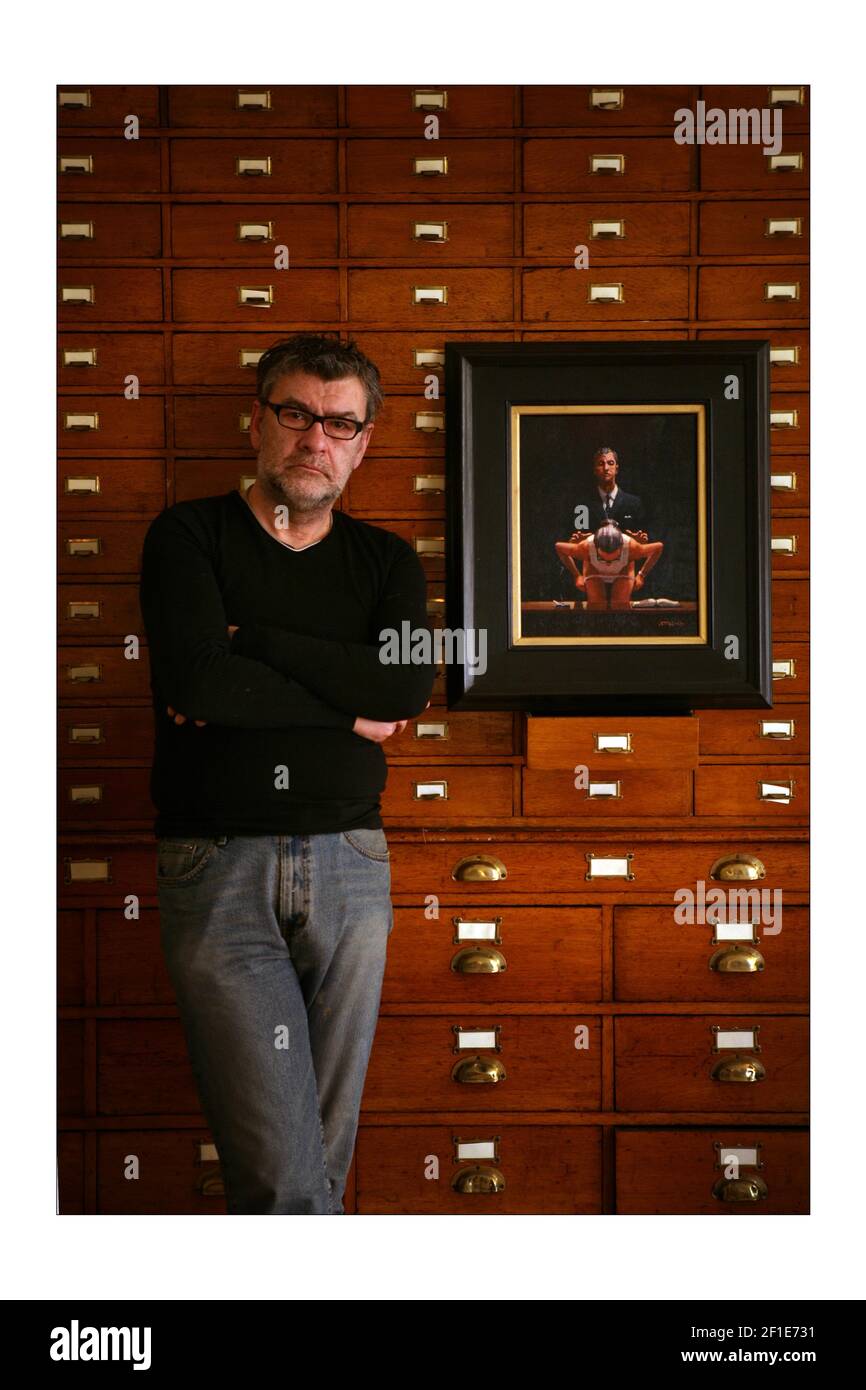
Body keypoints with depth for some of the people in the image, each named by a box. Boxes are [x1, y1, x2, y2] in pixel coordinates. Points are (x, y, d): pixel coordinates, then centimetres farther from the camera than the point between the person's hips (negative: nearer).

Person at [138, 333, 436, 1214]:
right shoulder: (190, 535, 4)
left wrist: (250, 639, -9)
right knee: (283, 1176, -10)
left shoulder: (385, 562, 13)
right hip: (217, 868, -3)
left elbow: (408, 687, -7)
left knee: (325, 1158, 8)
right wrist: (349, 709, -6)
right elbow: (198, 681, -14)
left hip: (349, 867, 4)